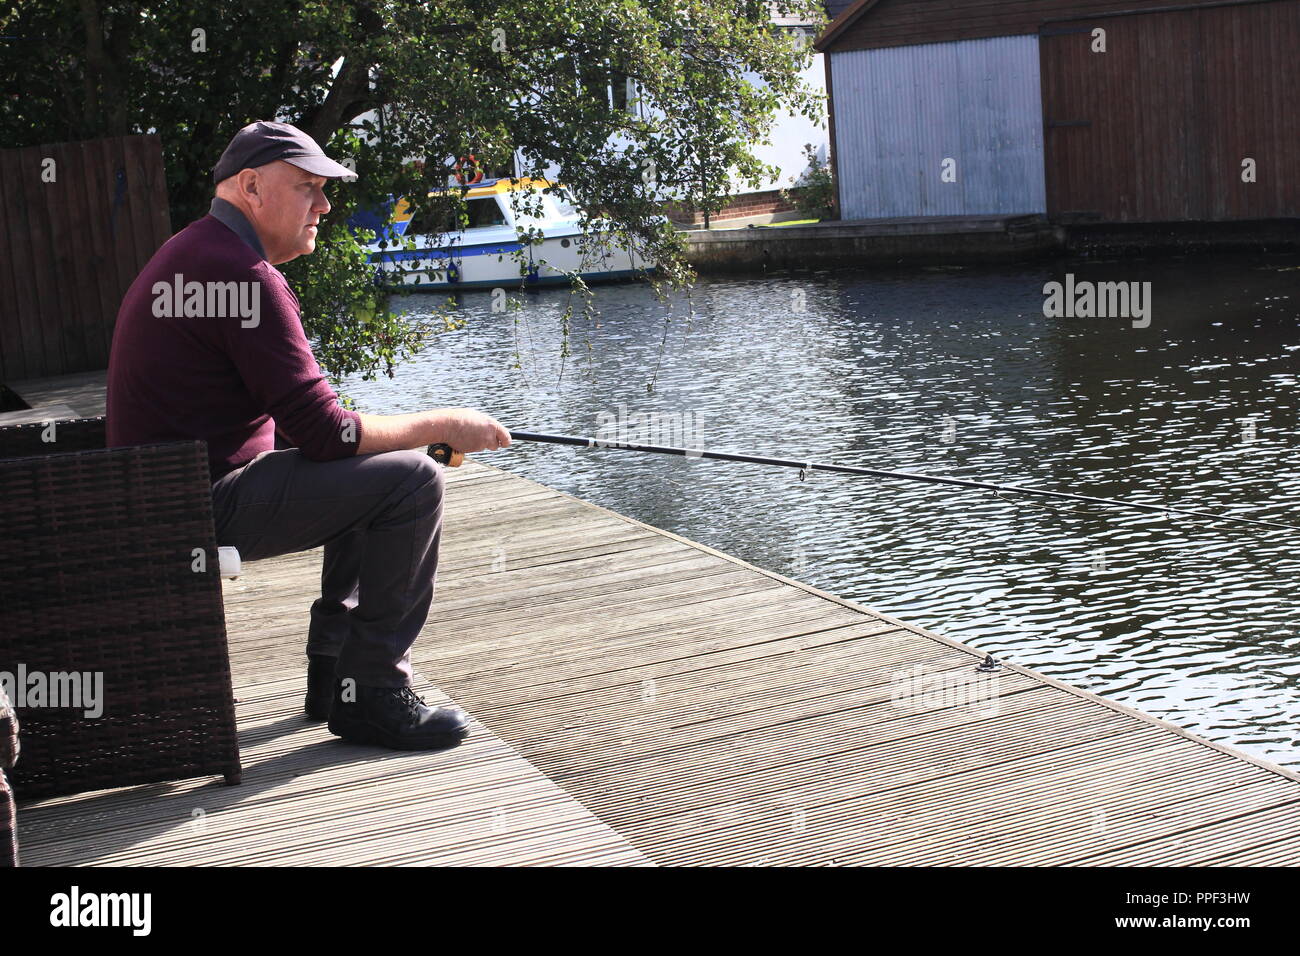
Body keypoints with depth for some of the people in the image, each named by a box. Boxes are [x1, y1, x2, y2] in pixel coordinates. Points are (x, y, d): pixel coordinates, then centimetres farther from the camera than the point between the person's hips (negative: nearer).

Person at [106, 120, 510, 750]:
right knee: (410, 481, -15)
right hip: (204, 507, -11)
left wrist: (416, 430, 11)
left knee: (371, 469, 22)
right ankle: (369, 696, -7)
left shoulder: (188, 255, 16)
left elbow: (295, 422, 20)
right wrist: (440, 425, -8)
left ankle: (332, 671, 22)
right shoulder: (242, 275, -18)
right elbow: (324, 433, -20)